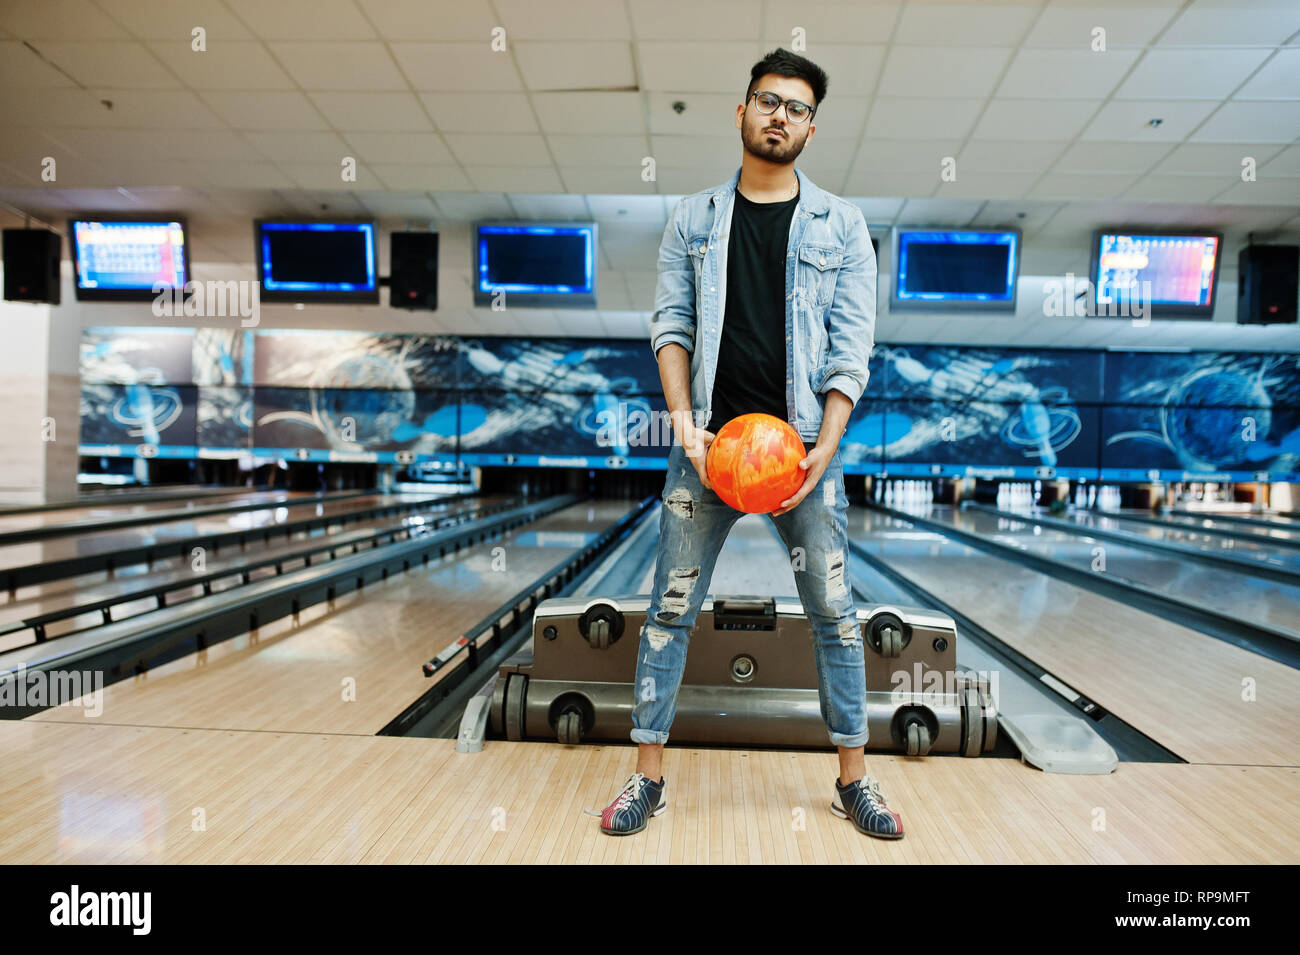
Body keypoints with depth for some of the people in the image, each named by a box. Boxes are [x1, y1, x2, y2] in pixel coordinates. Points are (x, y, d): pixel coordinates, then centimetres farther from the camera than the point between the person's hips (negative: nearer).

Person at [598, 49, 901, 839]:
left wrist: (822, 449, -11)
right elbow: (671, 325, 4)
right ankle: (648, 778, 18)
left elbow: (851, 349, 0)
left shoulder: (841, 226, 6)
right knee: (671, 611, 3)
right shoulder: (693, 219, 9)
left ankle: (855, 779, 23)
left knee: (835, 612, 6)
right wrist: (684, 419, -10)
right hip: (710, 444, 1)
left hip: (803, 445, 0)